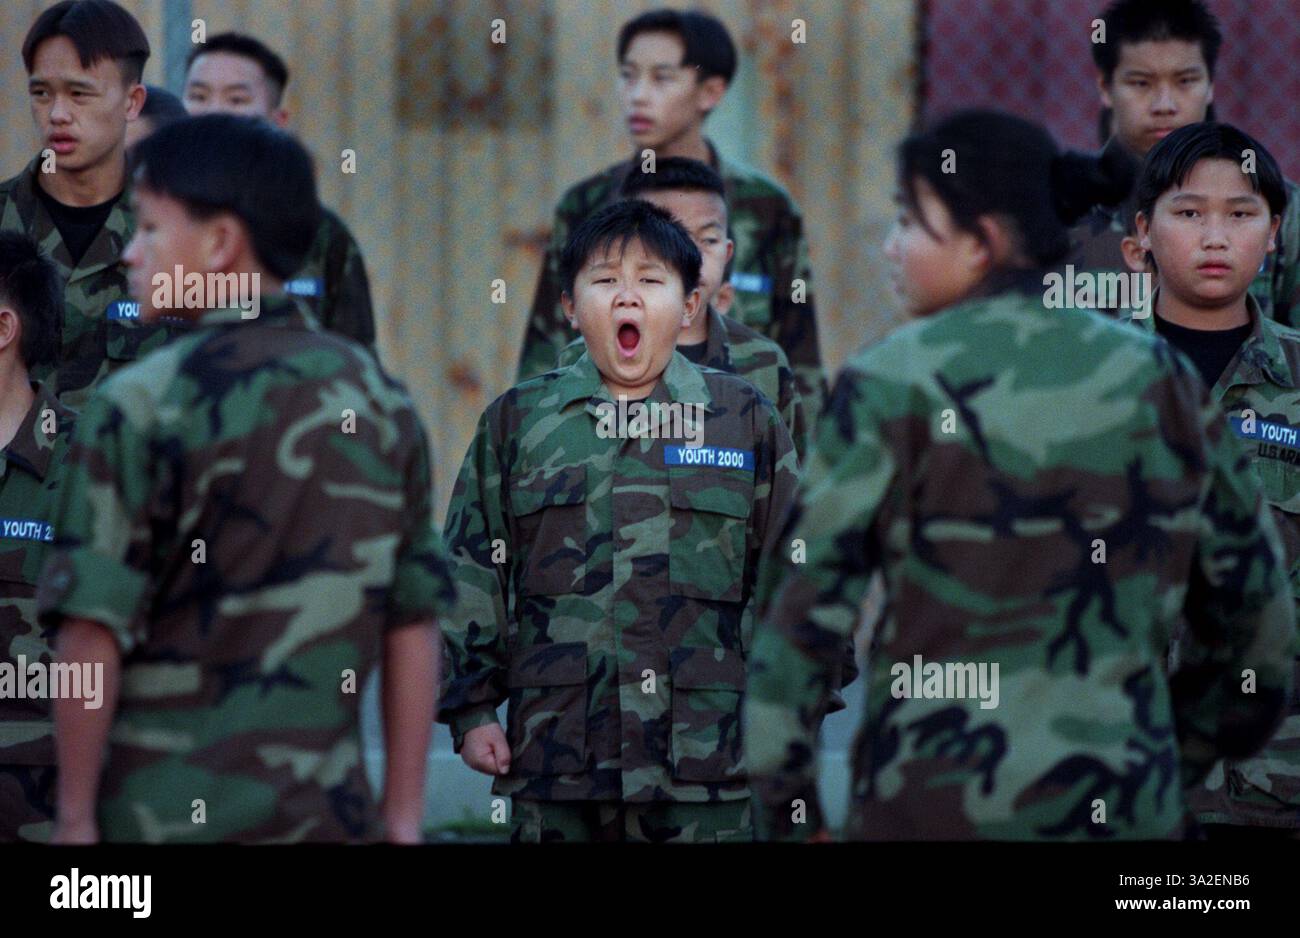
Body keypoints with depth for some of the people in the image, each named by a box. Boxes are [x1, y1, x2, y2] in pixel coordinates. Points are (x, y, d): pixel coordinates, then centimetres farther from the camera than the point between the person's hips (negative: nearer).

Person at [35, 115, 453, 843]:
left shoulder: (142, 407, -7)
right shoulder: (379, 400, 8)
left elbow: (95, 631, -10)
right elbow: (415, 625, 8)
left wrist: (75, 814, -4)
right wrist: (404, 812, 13)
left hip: (160, 812, -4)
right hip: (327, 810, 4)